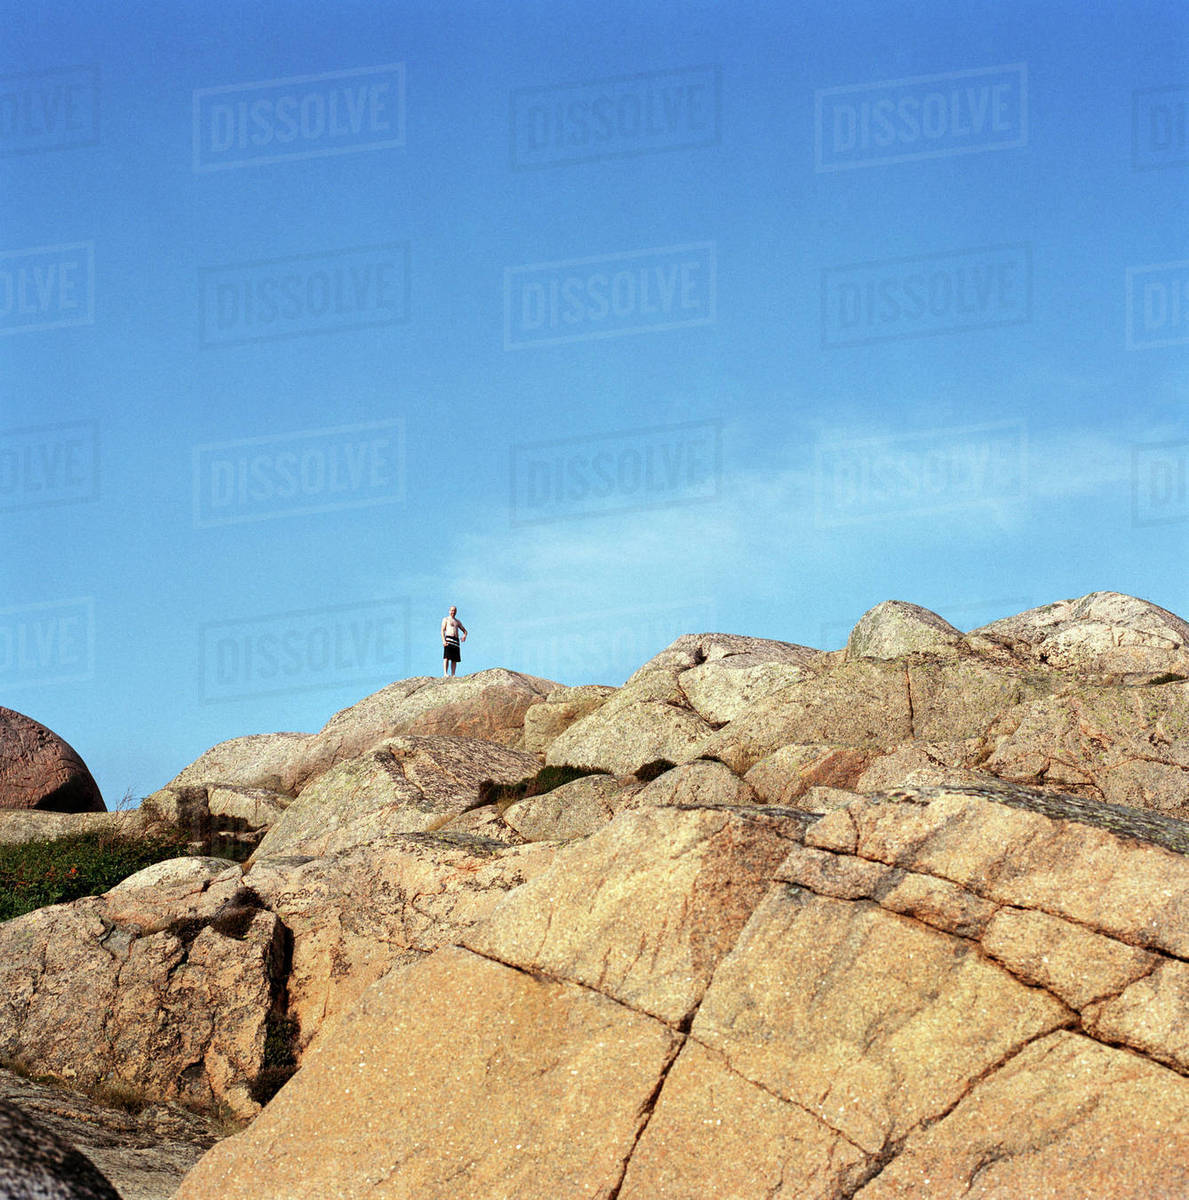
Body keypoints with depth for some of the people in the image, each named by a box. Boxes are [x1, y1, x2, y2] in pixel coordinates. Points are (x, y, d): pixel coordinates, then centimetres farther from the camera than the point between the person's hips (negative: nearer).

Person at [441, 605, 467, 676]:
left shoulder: (458, 622, 25)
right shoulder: (446, 619, 11)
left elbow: (464, 630, 27)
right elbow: (442, 631, 1)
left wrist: (464, 635, 1)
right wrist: (443, 640, -15)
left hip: (456, 640, 5)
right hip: (448, 639, -5)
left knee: (454, 659, 0)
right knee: (446, 657, -15)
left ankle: (453, 675, -1)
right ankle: (445, 673, -22)